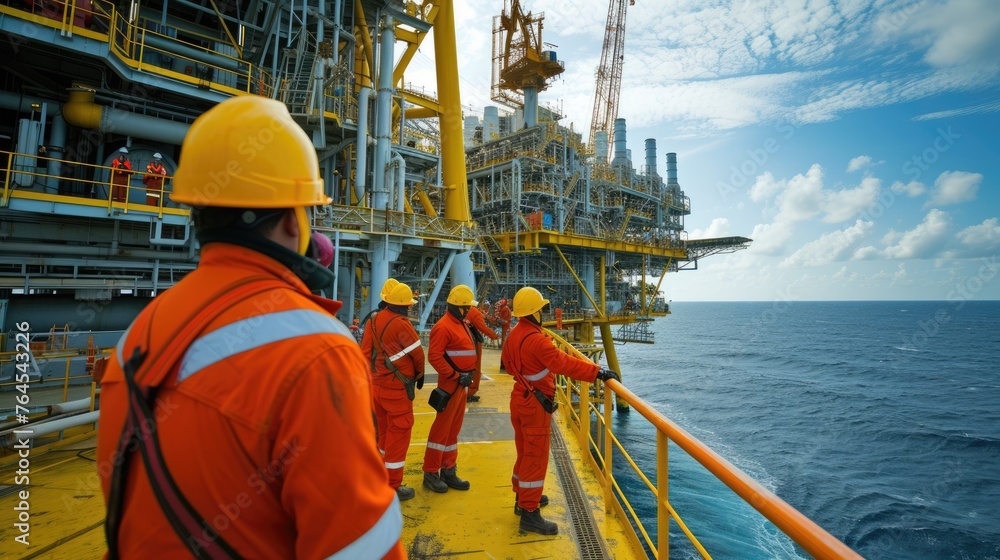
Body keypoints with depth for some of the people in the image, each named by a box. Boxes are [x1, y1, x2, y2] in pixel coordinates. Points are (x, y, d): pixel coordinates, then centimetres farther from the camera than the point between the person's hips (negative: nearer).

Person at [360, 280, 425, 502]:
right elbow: (417, 353, -12)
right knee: (399, 433, 4)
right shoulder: (401, 324, -20)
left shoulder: (374, 320, 1)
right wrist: (419, 374, 6)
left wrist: (372, 377, 13)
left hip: (377, 384, 8)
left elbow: (365, 352, 4)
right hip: (397, 388, -7)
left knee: (385, 430, 21)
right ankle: (392, 487, 13)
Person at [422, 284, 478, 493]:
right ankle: (431, 473, 13)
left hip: (461, 384, 9)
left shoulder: (461, 324, 13)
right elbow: (434, 357, -23)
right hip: (450, 384, -9)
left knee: (454, 428, 15)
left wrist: (469, 373, 6)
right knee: (442, 428, 0)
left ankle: (448, 471, 26)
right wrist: (456, 376, -20)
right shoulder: (444, 327, -17)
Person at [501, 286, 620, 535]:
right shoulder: (536, 340, -27)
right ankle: (529, 513, 11)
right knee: (535, 457, 1)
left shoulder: (514, 334, 3)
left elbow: (507, 360, 17)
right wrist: (599, 372, -30)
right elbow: (565, 364, -32)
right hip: (535, 404, -10)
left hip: (520, 398, 10)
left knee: (525, 452, 22)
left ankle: (523, 498, 38)